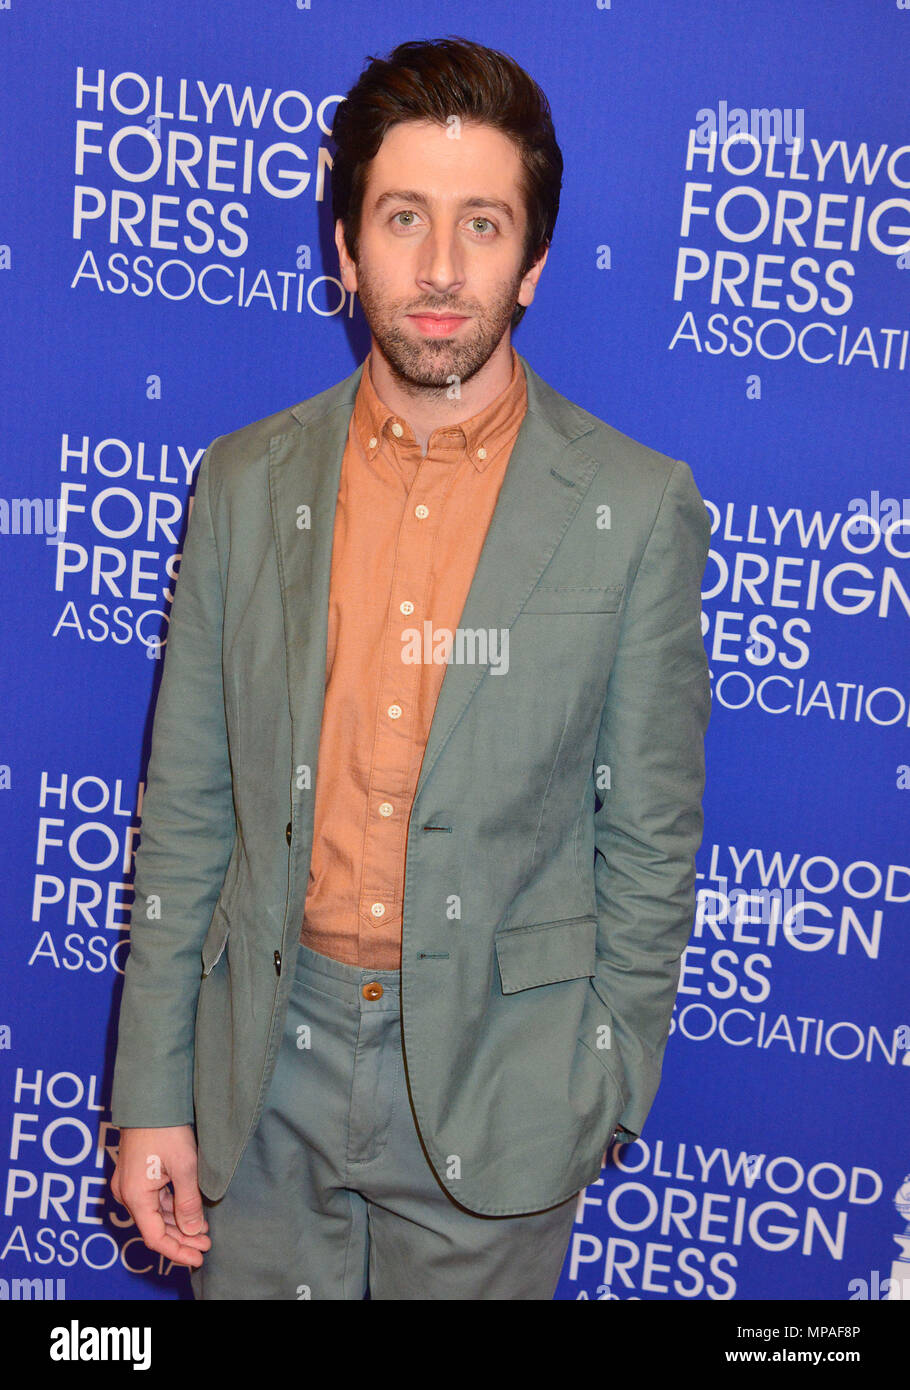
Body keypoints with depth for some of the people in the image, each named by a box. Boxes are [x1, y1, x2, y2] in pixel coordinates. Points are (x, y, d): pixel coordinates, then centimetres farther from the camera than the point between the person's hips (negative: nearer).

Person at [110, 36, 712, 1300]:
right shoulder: (247, 483, -1)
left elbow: (650, 837, -2)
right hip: (264, 1065, 2)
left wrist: (604, 1095, 0)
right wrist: (152, 1094, 1)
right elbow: (186, 809, 2)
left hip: (497, 1079, -1)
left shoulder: (638, 510, -8)